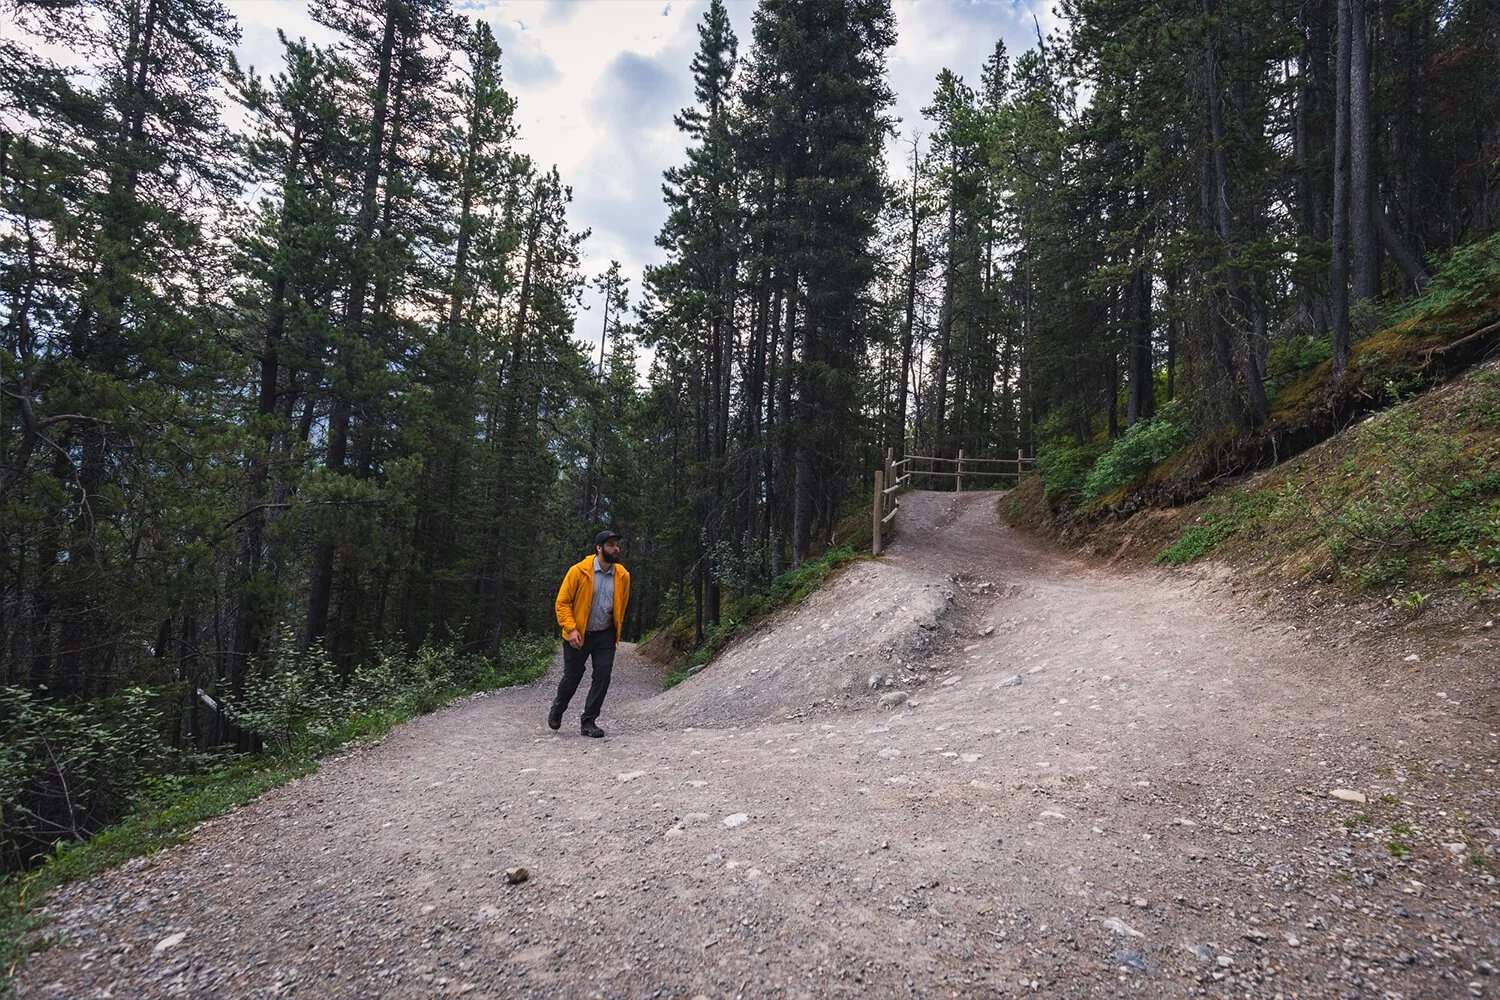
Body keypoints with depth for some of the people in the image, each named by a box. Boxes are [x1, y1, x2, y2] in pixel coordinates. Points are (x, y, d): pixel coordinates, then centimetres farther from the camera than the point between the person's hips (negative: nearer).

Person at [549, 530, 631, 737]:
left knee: (603, 678, -5)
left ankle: (588, 722, 9)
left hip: (605, 635, 3)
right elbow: (562, 602, -12)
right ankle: (557, 710, 39)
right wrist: (571, 629, -21)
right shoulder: (578, 571, -16)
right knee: (572, 677, 11)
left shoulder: (622, 575, -5)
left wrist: (617, 630, 14)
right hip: (577, 635, -3)